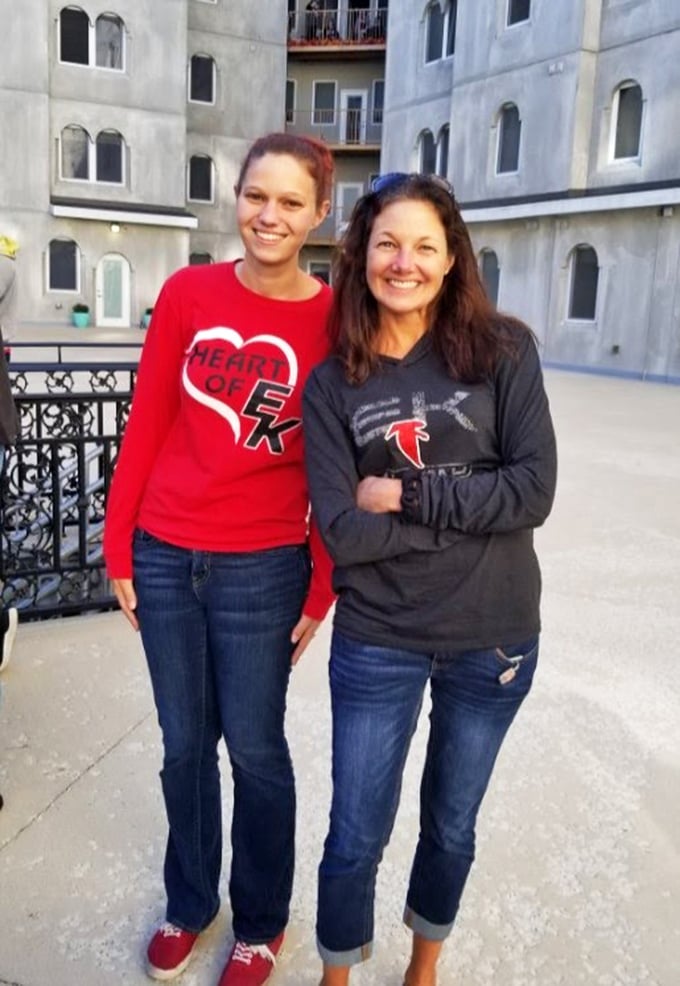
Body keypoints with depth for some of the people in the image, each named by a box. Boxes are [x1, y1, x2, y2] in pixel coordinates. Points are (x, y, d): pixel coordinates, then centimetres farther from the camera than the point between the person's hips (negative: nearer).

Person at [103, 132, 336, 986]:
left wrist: (321, 591, -4)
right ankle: (188, 903, 43)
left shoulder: (336, 321, -7)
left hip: (262, 570, -2)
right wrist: (119, 546, 3)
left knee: (254, 749, 12)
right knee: (183, 744, 18)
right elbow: (146, 422, 2)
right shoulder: (187, 292, -1)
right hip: (164, 558, 3)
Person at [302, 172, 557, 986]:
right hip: (378, 643, 0)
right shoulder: (333, 381, -6)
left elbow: (535, 489, -14)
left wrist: (408, 497, -16)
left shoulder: (502, 350, -7)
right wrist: (471, 509, -16)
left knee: (451, 827, 22)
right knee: (355, 838, 13)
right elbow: (340, 530, -13)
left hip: (494, 639, 1)